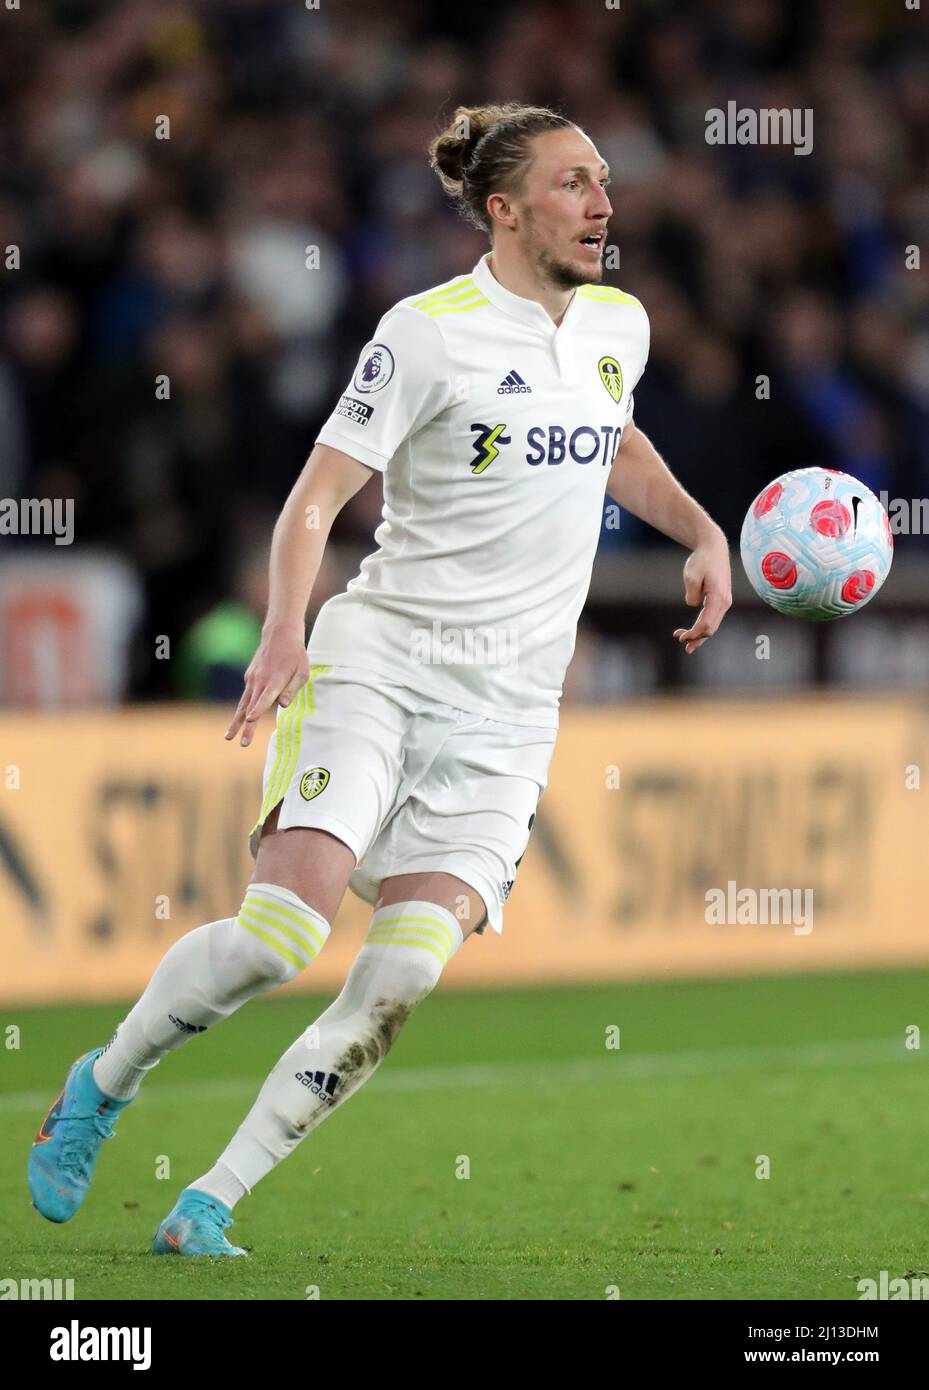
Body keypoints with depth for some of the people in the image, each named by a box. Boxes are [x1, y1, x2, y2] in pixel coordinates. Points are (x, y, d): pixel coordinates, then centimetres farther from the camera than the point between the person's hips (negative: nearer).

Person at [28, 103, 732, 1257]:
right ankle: (101, 1086, 9)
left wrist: (703, 533, 18)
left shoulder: (619, 324, 10)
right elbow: (314, 500, -11)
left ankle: (207, 1206, -7)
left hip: (508, 712, 5)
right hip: (381, 657, -5)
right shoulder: (430, 332, -9)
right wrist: (284, 631, -27)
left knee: (402, 978, -14)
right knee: (279, 934, -19)